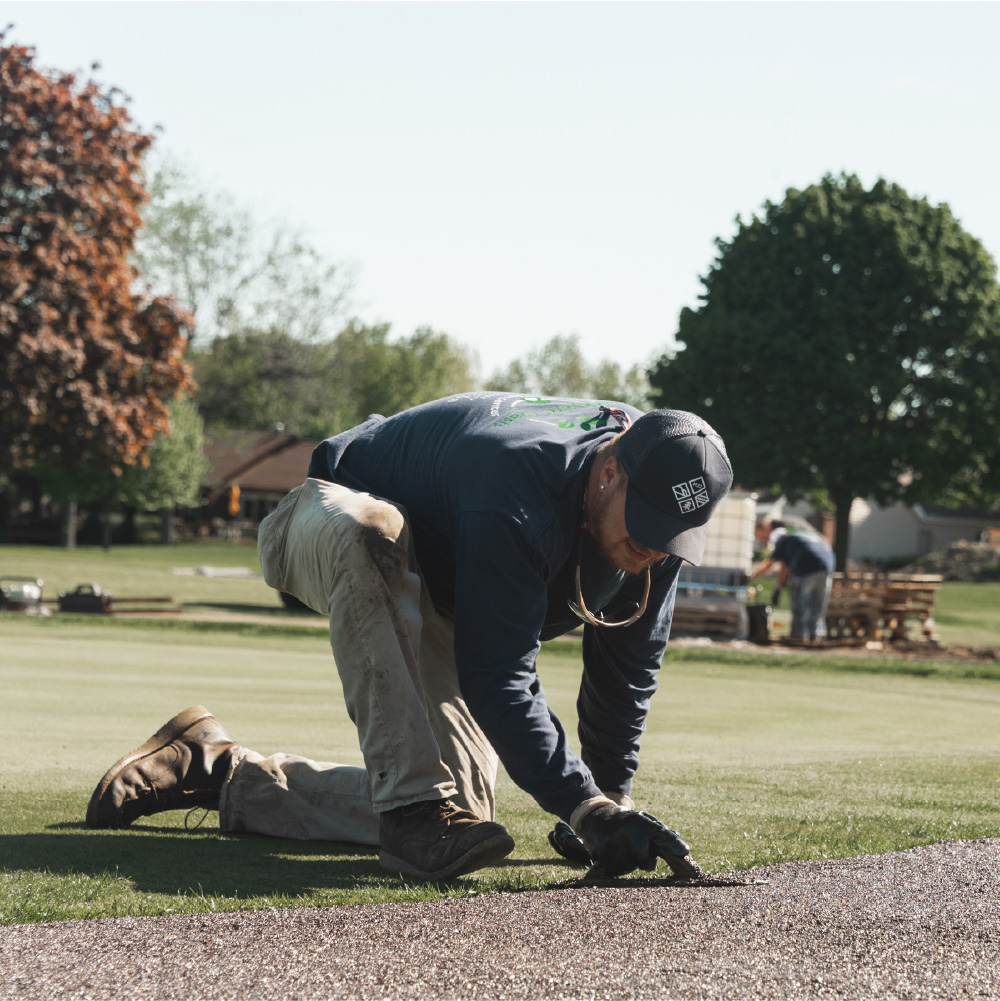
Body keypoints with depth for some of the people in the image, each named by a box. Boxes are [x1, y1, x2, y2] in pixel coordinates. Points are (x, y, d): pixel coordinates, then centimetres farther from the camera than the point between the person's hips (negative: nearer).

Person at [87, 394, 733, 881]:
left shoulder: (657, 514, -18)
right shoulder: (517, 495, -41)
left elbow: (628, 667, -5)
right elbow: (498, 681, -42)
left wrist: (612, 802, -8)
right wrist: (586, 807, -48)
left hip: (442, 611, 7)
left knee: (460, 809, -10)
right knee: (366, 529, -45)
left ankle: (221, 772, 6)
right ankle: (414, 806, -45)